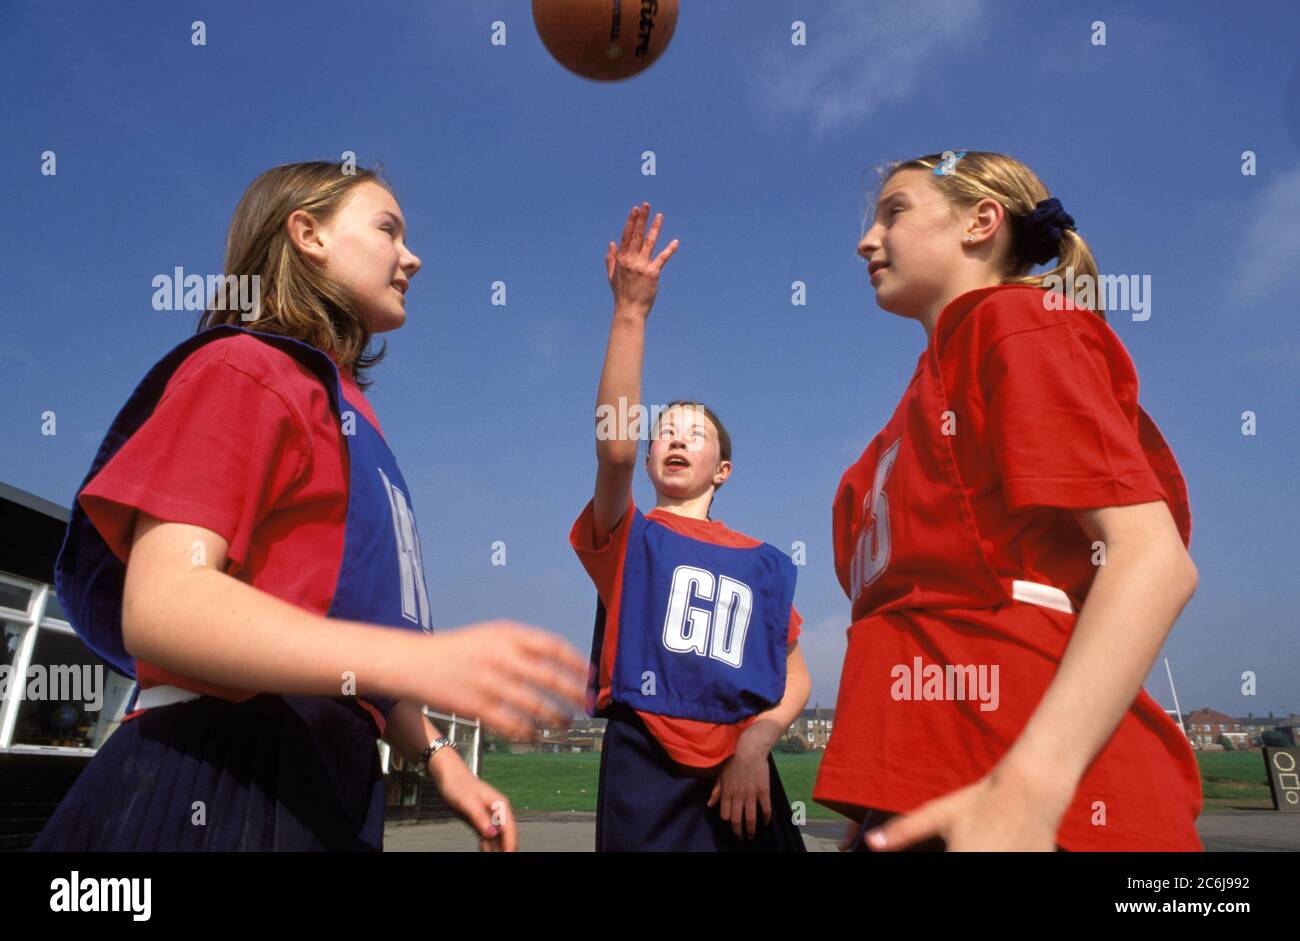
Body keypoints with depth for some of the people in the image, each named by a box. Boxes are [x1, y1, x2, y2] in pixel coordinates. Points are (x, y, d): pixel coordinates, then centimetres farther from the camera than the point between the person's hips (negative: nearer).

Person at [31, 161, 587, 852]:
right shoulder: (243, 369, -7)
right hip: (219, 785, -8)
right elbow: (162, 605, -20)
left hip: (327, 782, 8)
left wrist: (436, 759, 11)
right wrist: (423, 659, -32)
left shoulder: (350, 416, 18)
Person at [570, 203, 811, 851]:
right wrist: (631, 313, -21)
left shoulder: (764, 563, 10)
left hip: (742, 779, 3)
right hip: (646, 774, -2)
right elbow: (614, 446, -15)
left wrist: (757, 741, -10)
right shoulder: (627, 538, 4)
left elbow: (795, 676, 10)